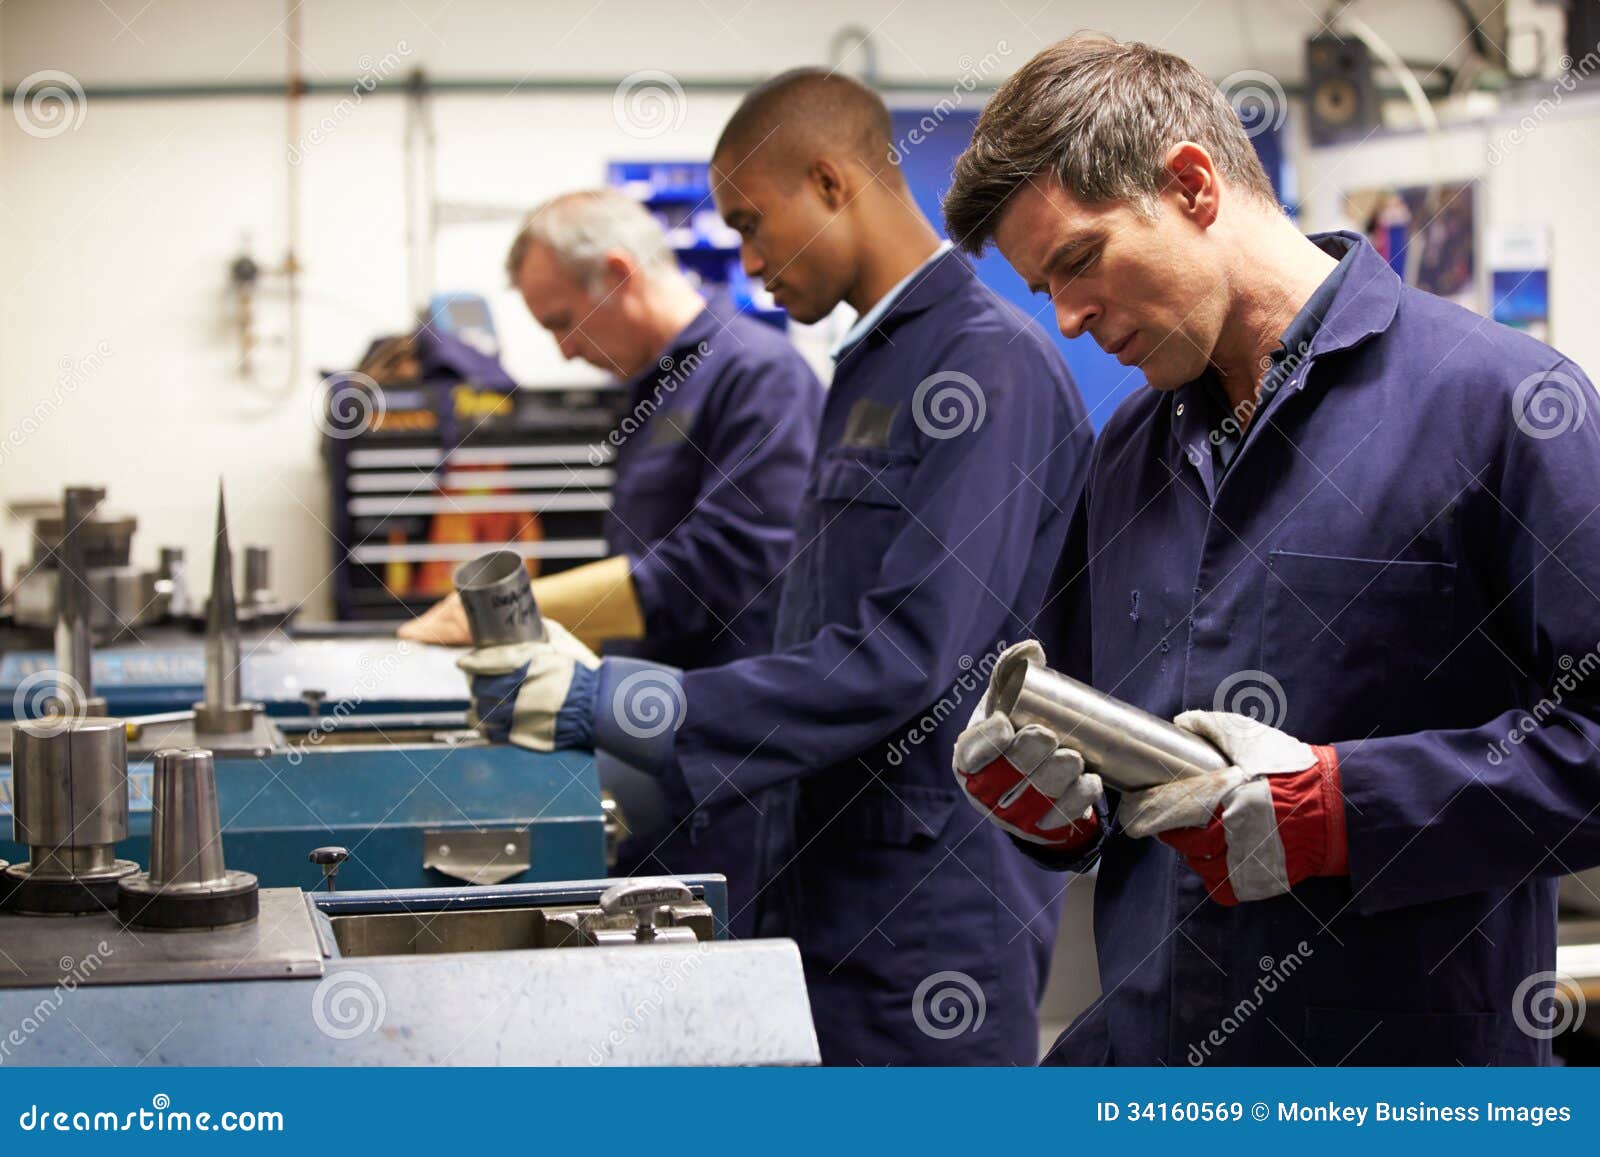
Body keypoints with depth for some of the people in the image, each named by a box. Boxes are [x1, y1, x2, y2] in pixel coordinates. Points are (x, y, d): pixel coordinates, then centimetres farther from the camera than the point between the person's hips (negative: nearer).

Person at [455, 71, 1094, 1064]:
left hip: (937, 902, -9)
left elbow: (905, 655, -24)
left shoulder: (992, 366, -16)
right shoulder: (874, 365, 15)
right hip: (837, 885, 9)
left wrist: (624, 708, -21)